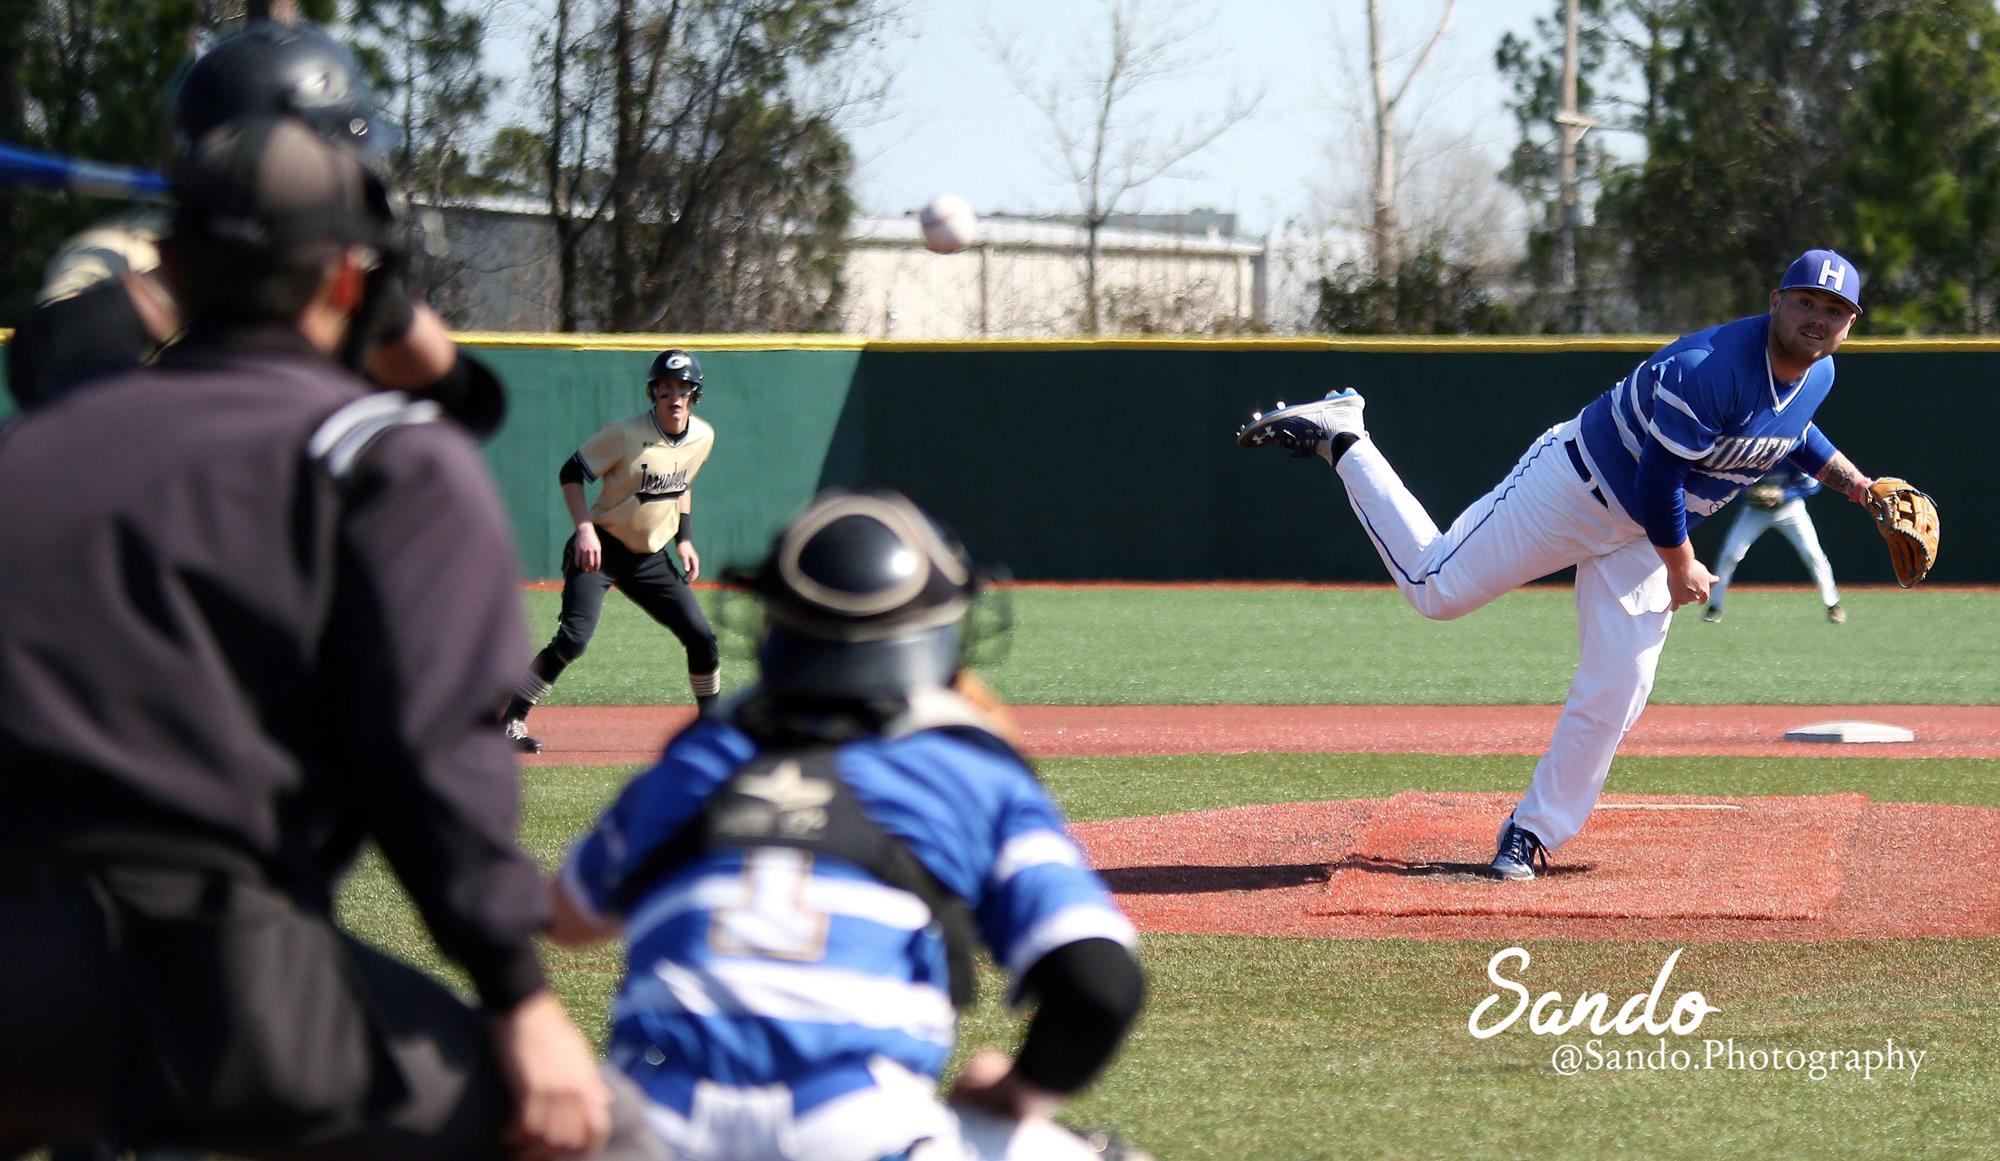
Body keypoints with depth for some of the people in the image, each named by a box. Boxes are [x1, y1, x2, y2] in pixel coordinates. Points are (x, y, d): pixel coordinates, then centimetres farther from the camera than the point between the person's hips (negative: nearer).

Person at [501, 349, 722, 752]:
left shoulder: (703, 438, 0)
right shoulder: (625, 434, -18)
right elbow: (571, 473, -11)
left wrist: (684, 539, 11)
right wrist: (584, 528, -22)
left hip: (651, 558, 6)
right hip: (602, 549, -6)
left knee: (701, 636, 0)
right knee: (574, 637, -22)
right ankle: (512, 719, -17)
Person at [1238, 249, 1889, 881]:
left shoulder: (1817, 375, -3)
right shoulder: (1709, 370, -32)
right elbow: (1657, 481, -28)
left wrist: (1853, 482, 12)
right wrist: (1681, 569, -15)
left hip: (1646, 535, 7)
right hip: (1578, 488, -7)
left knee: (1615, 692, -2)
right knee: (1435, 587, -2)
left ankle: (1532, 834, 11)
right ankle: (1338, 439, 15)